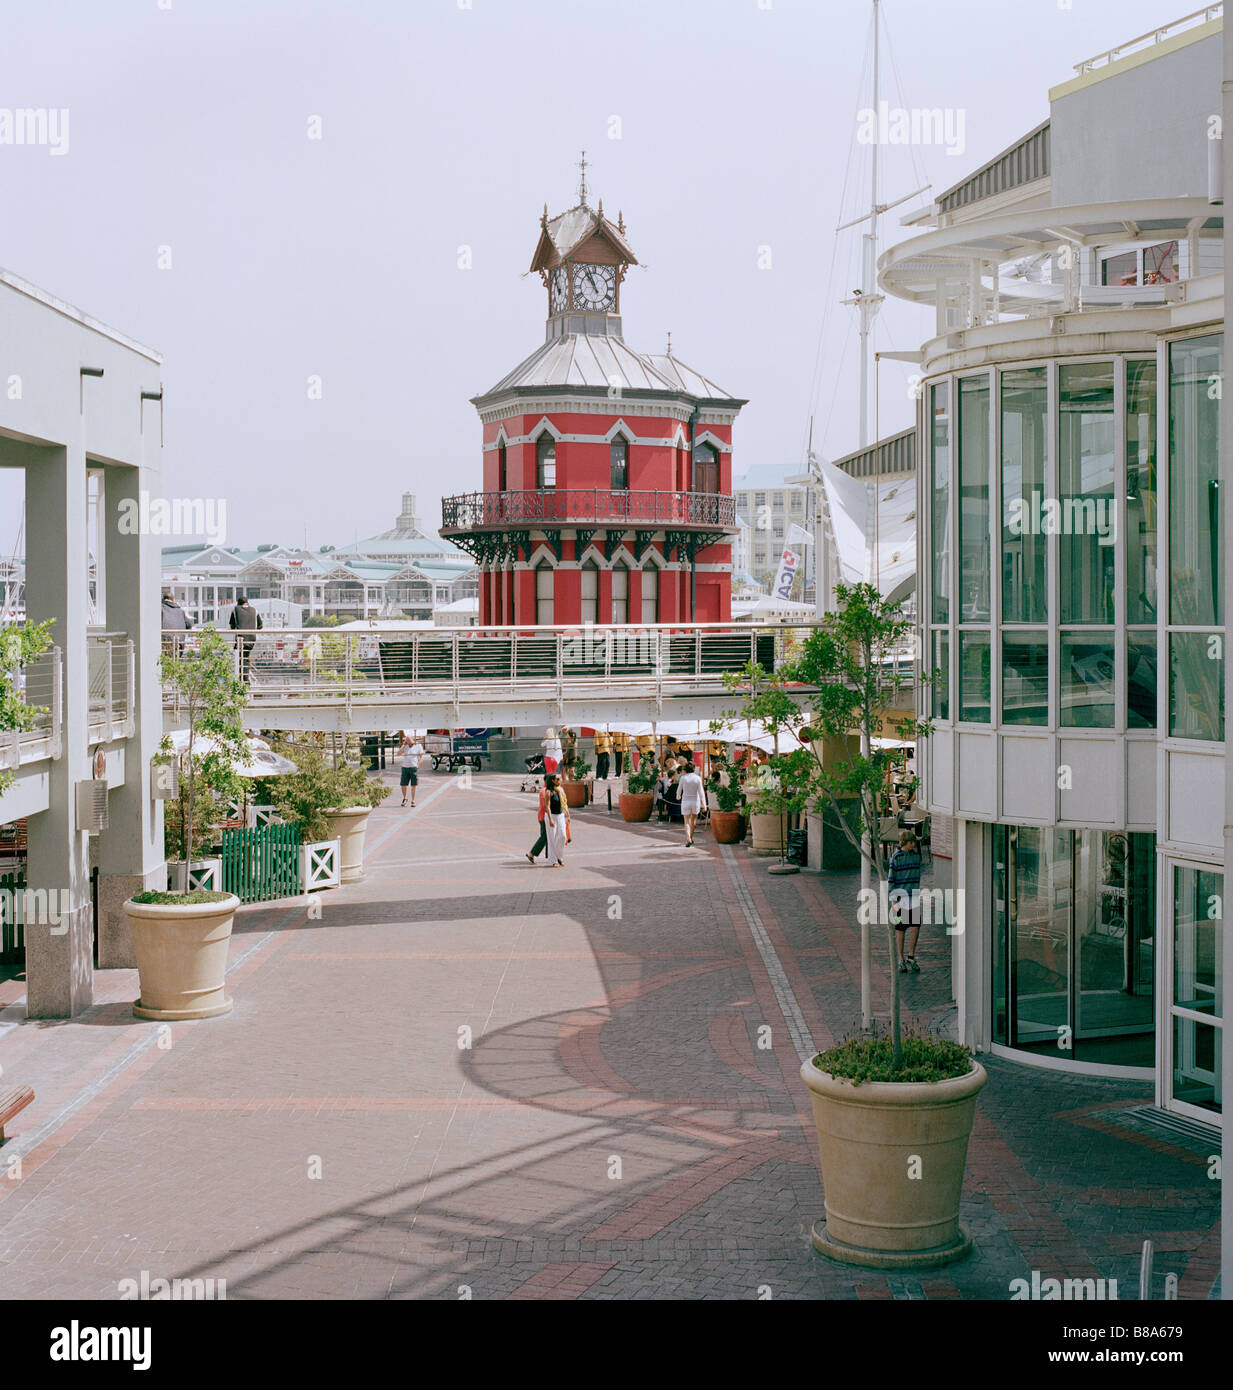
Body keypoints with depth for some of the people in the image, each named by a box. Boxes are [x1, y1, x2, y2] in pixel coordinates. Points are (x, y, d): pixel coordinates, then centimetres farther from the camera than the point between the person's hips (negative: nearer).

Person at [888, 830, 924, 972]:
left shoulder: (916, 855, 7)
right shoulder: (895, 857, -7)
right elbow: (890, 879, -6)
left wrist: (921, 896, 18)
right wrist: (893, 900, -11)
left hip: (914, 897, 4)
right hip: (901, 898, -4)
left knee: (916, 927, -4)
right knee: (900, 929, 3)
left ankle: (911, 957, 11)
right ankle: (901, 960, 13)